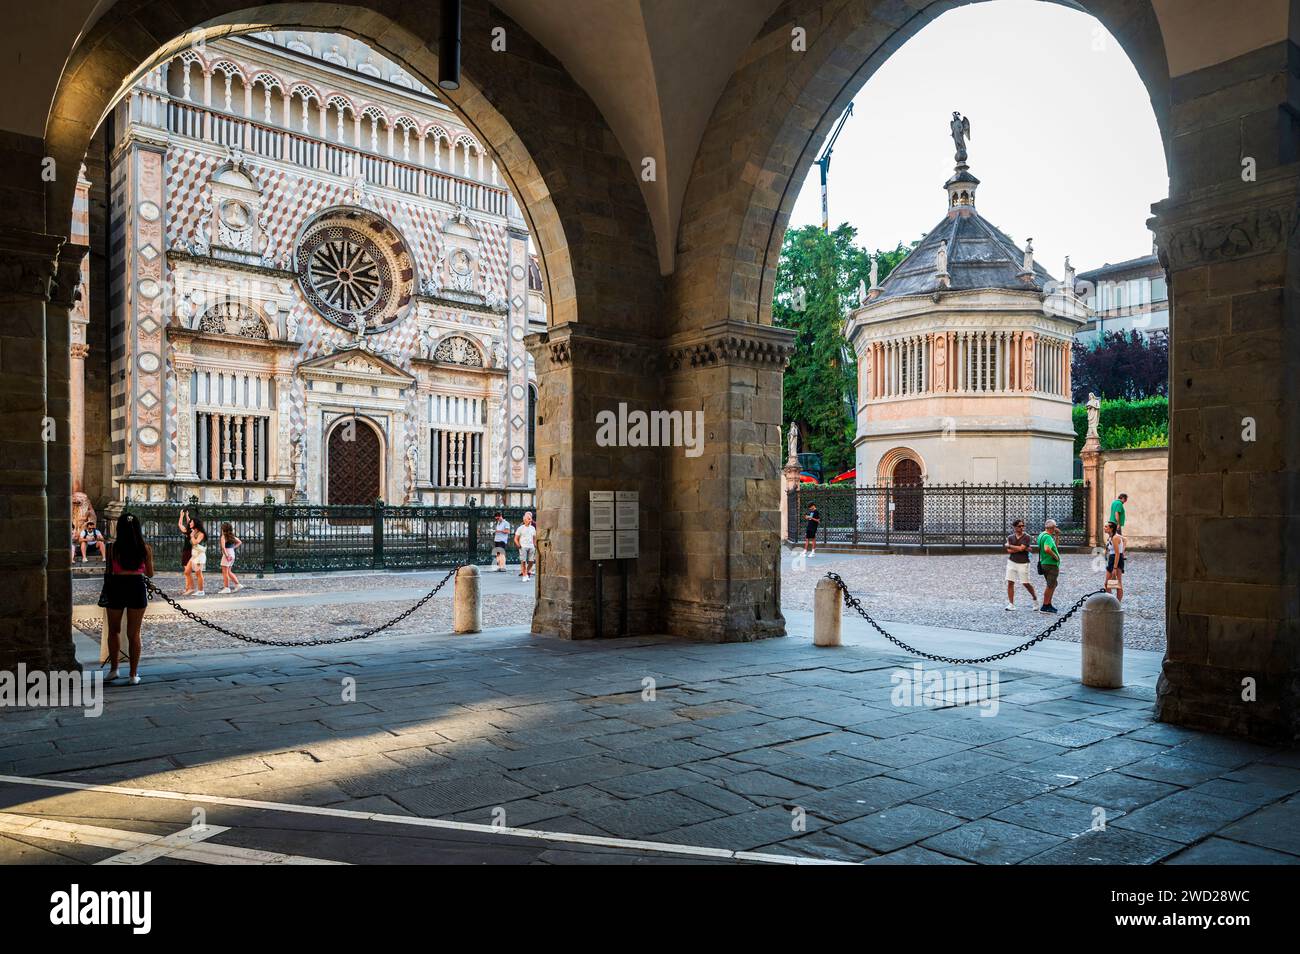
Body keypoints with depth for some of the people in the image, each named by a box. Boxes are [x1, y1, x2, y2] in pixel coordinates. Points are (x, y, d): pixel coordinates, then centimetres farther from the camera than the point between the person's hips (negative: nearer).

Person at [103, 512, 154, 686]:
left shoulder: (113, 547, -3)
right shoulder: (145, 548, 0)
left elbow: (108, 571, 2)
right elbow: (150, 573, 8)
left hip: (116, 587, -1)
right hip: (137, 587, 1)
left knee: (114, 630, 19)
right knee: (134, 633, 7)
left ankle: (114, 669, 21)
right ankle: (133, 675, 9)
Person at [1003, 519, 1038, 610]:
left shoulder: (1026, 537, -5)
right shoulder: (1010, 537, 6)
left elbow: (1021, 548, -17)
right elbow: (1009, 551, -5)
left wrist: (1009, 545, -5)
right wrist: (1024, 549, -11)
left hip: (1023, 563, -4)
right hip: (1011, 562, 4)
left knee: (1026, 583, -2)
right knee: (1010, 583, -1)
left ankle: (1035, 598, 25)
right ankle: (1011, 604, 3)